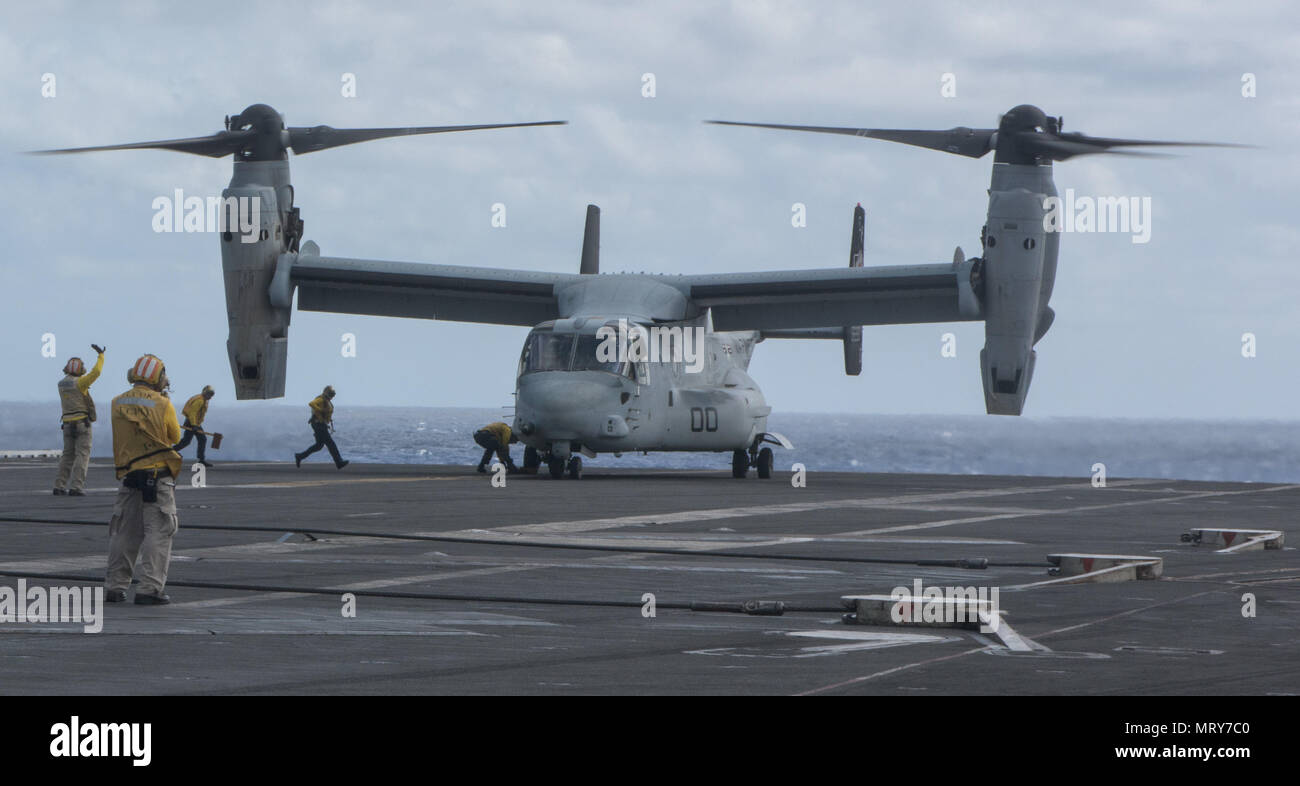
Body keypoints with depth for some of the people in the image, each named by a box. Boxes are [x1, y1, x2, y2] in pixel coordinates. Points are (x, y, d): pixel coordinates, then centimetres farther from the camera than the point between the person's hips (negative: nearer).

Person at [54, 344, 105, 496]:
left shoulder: (61, 384, 9)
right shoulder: (79, 382, -12)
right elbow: (96, 372, -19)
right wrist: (100, 355, -8)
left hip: (68, 424, 6)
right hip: (82, 423, -6)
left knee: (68, 456, 12)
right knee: (82, 456, -5)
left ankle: (59, 487, 6)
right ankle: (76, 488, -14)